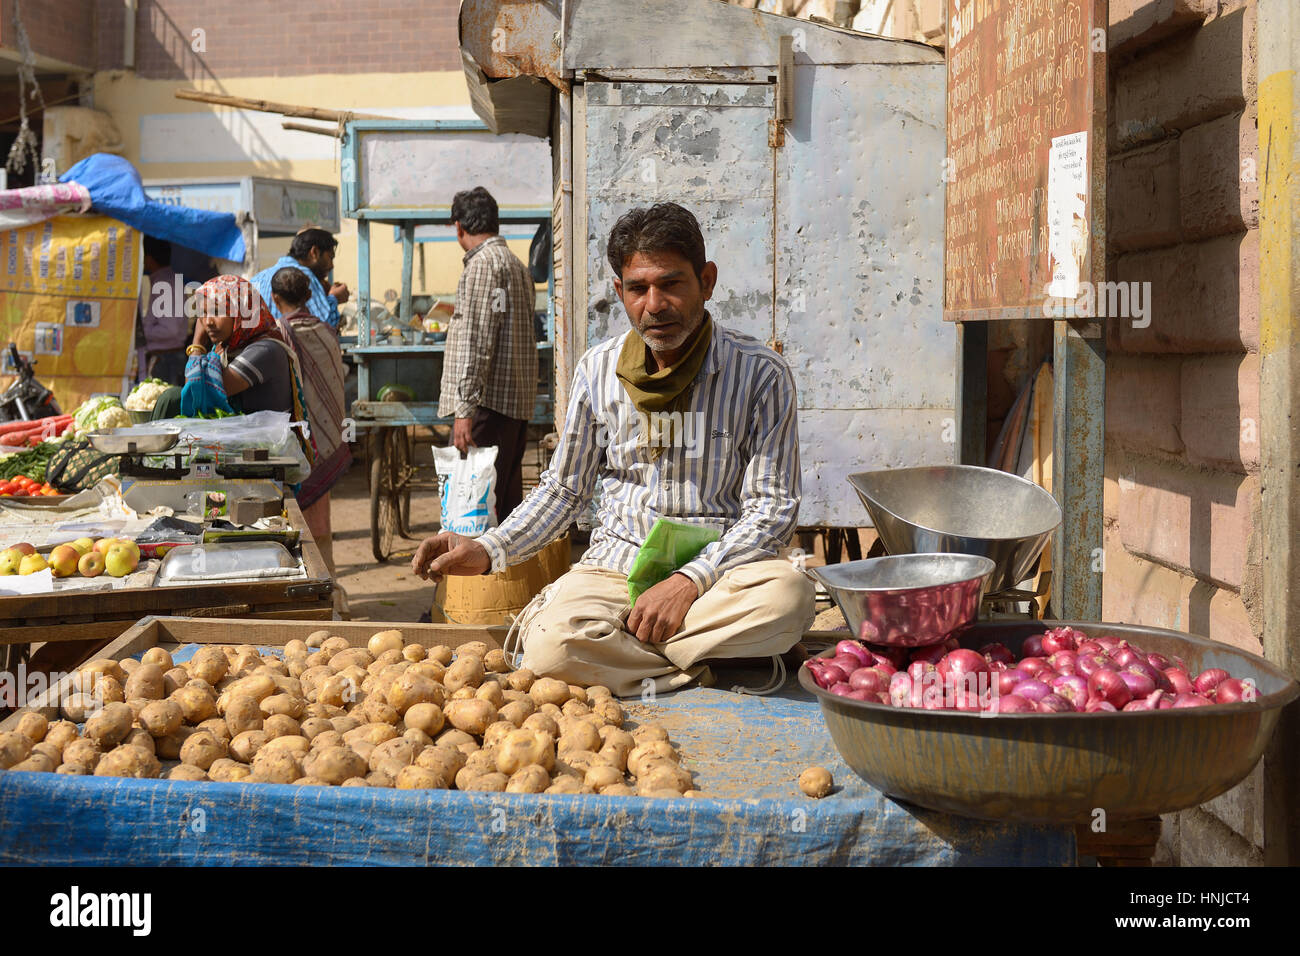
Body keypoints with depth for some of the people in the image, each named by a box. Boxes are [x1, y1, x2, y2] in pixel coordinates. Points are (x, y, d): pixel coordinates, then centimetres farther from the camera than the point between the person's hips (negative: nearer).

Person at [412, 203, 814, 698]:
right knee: (553, 646, -31)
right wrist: (486, 550, 1)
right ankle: (720, 664, -16)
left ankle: (619, 648, -18)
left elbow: (773, 508, -4)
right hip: (615, 564, 1)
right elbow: (564, 488, 16)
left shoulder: (760, 373, -3)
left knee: (786, 593, -36)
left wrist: (691, 580, -18)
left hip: (720, 567, -1)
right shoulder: (597, 370, 6)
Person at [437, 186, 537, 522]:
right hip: (517, 403, 10)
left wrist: (465, 408, -20)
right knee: (507, 499, 12)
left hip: (489, 403, -10)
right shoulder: (517, 264, 20)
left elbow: (476, 342, -18)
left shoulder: (483, 264, -10)